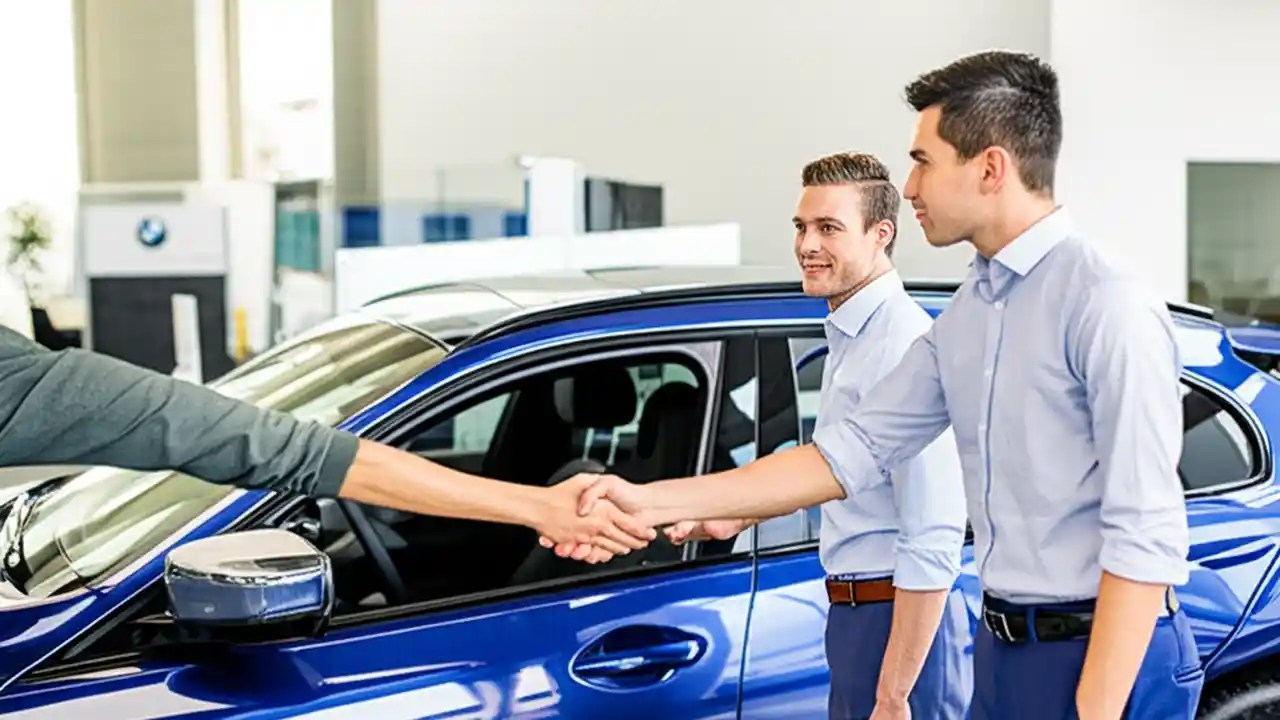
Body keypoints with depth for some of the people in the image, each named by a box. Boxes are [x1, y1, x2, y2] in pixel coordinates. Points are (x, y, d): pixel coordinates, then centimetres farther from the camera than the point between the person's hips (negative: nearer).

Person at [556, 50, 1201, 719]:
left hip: (1109, 654, -8)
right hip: (1001, 643, 8)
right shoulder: (964, 313, 8)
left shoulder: (1106, 308, -17)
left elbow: (1145, 536, -20)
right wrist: (654, 502, -2)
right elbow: (851, 450, 4)